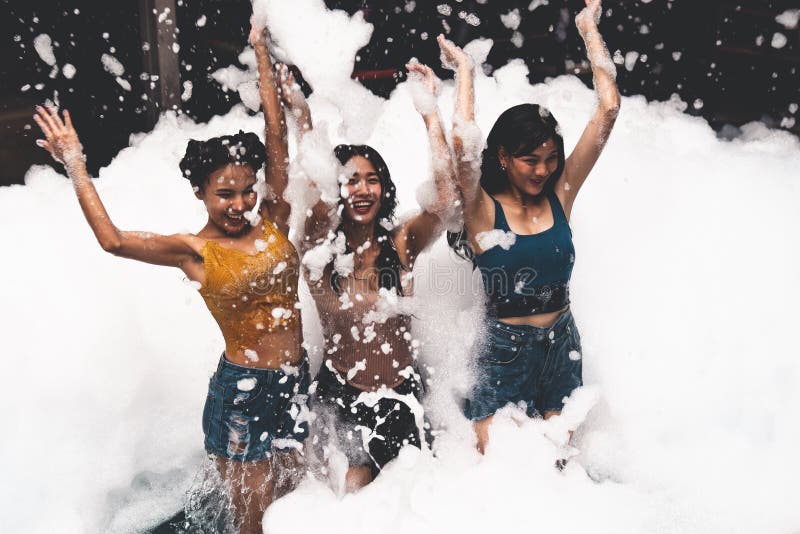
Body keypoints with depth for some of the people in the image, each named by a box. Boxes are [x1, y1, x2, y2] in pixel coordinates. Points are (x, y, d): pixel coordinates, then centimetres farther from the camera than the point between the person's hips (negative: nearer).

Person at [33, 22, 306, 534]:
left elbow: (277, 134, -2)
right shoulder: (194, 251, -8)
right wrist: (75, 163, -11)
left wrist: (261, 52, 1)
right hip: (243, 391, -4)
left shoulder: (274, 222, -1)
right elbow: (113, 239, -20)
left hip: (297, 381, 4)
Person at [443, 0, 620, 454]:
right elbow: (462, 141, -30)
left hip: (562, 345, 4)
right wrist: (465, 69, -16)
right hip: (504, 348, -3)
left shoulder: (560, 195, -1)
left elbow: (608, 110, -5)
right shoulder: (484, 209, -10)